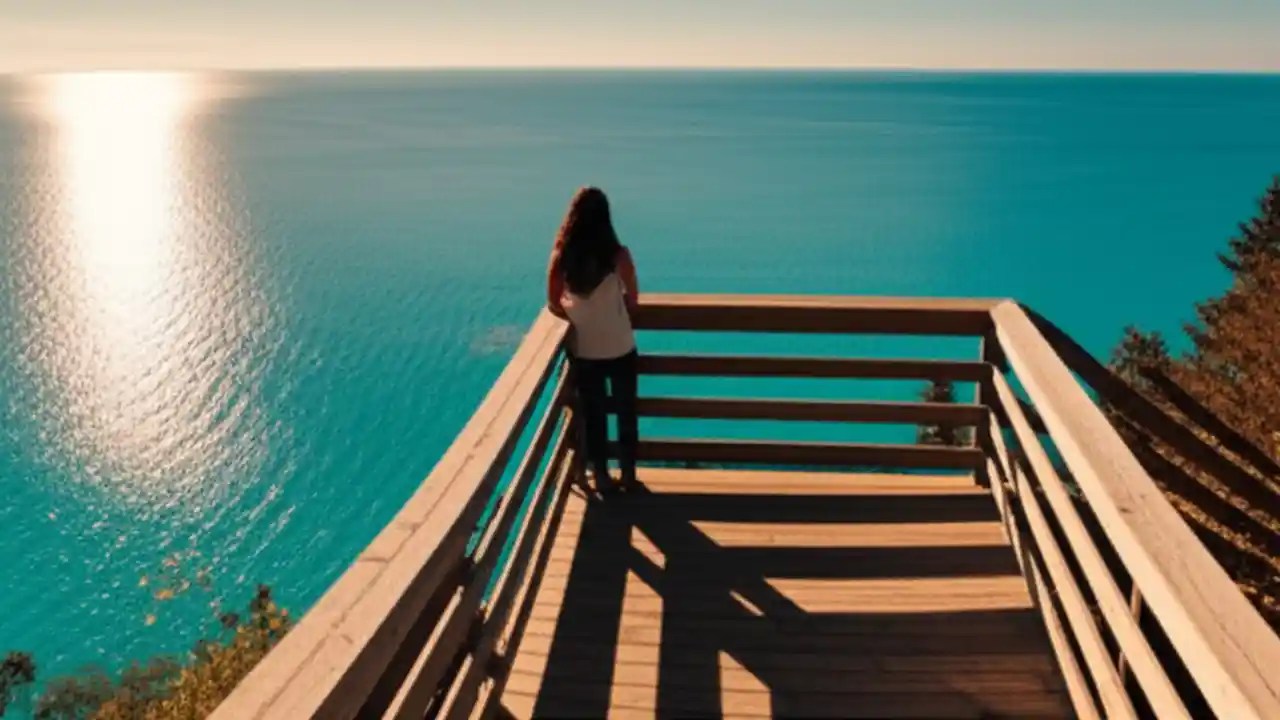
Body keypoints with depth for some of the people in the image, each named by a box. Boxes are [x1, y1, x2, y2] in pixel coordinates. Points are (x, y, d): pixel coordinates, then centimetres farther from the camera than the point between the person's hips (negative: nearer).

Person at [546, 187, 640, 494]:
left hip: (583, 350, 2)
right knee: (626, 412, 17)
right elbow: (633, 300, -4)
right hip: (619, 348, -2)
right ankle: (628, 474, 27)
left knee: (592, 413, 16)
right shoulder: (618, 255, -16)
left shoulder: (561, 256, -10)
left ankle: (601, 475, 26)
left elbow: (554, 304, -1)